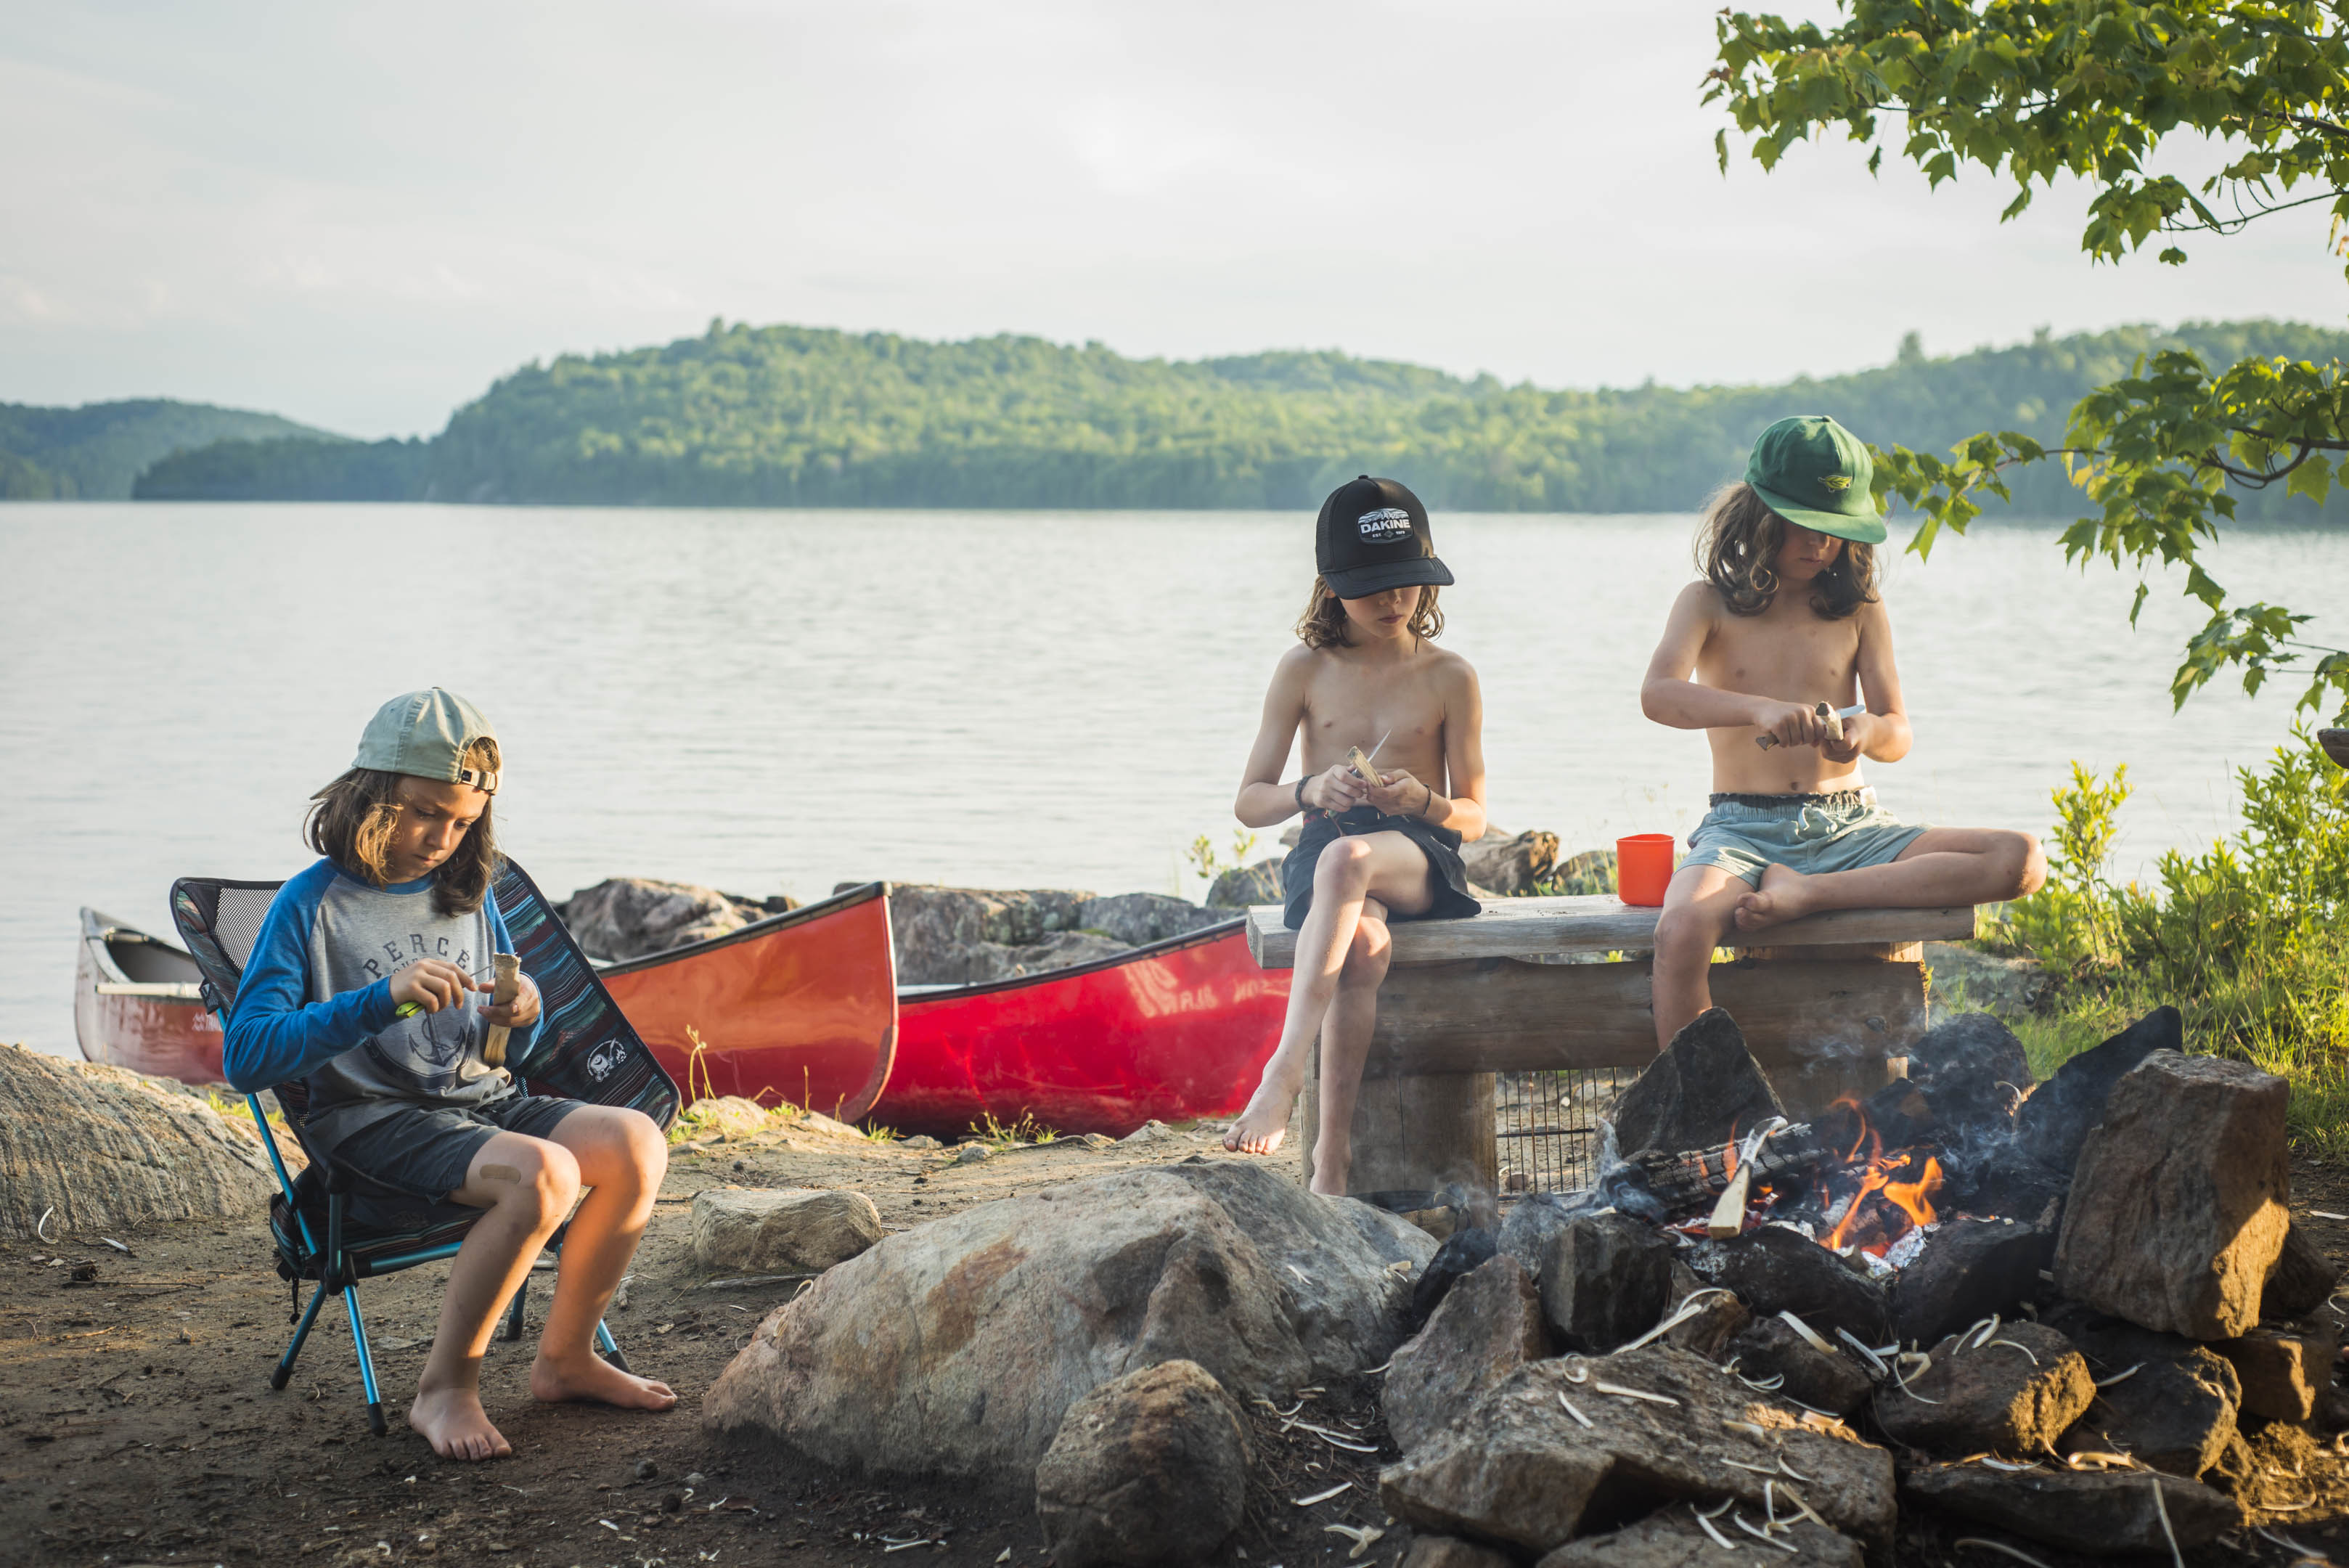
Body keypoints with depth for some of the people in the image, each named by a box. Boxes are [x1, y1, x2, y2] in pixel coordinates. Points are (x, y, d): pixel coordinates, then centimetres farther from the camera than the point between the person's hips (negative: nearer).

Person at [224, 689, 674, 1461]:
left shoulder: (470, 896, 13)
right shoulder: (314, 903, -6)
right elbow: (244, 1056, -18)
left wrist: (521, 1017, -4)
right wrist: (380, 1000, -28)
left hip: (482, 1102, 7)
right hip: (373, 1118, -6)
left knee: (635, 1143, -18)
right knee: (542, 1173, -32)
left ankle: (566, 1358, -1)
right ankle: (446, 1388, -17)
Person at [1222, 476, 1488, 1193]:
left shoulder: (1449, 678, 8)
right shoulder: (1304, 670, 10)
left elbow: (1473, 816, 9)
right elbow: (1249, 802, 11)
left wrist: (1418, 799, -14)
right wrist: (1311, 791, -12)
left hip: (1421, 854, -1)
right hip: (1320, 854, 1)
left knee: (1347, 857, -41)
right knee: (1364, 945, -38)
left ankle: (1283, 1073, -48)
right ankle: (1332, 1159, -42)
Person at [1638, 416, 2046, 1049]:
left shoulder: (1860, 611, 13)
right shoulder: (1709, 604, 5)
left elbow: (1898, 736, 8)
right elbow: (1658, 694, -15)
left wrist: (1868, 731, -19)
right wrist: (1759, 710, -33)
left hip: (1847, 827, 4)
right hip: (1745, 828, -4)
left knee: (2021, 861, -20)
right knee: (1681, 932, -39)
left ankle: (1806, 895, -25)